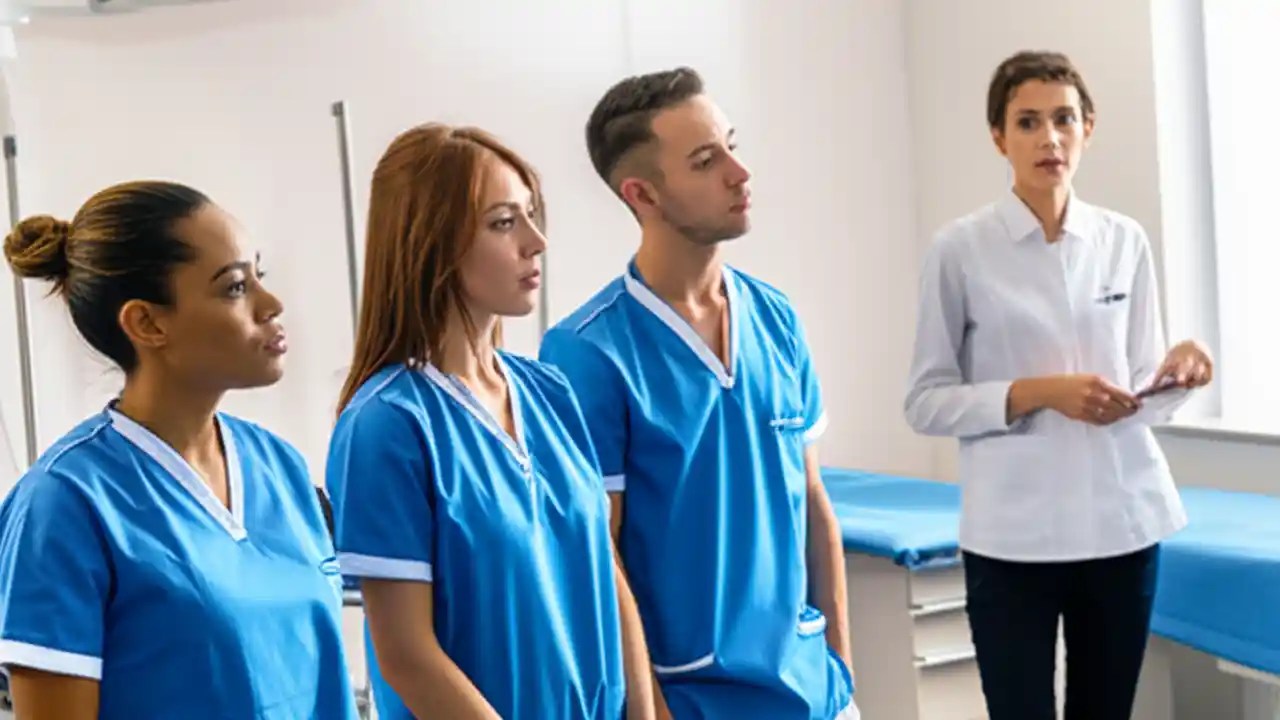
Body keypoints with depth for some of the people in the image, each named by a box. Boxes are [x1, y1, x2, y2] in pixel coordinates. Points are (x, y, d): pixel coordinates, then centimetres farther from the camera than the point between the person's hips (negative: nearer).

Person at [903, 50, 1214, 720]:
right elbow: (926, 402, -5)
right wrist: (1040, 393, -16)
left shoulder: (1124, 241, 7)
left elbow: (1138, 385, 12)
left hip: (1124, 518, 4)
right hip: (1013, 532, -4)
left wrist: (1174, 369, -10)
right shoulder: (961, 249, -5)